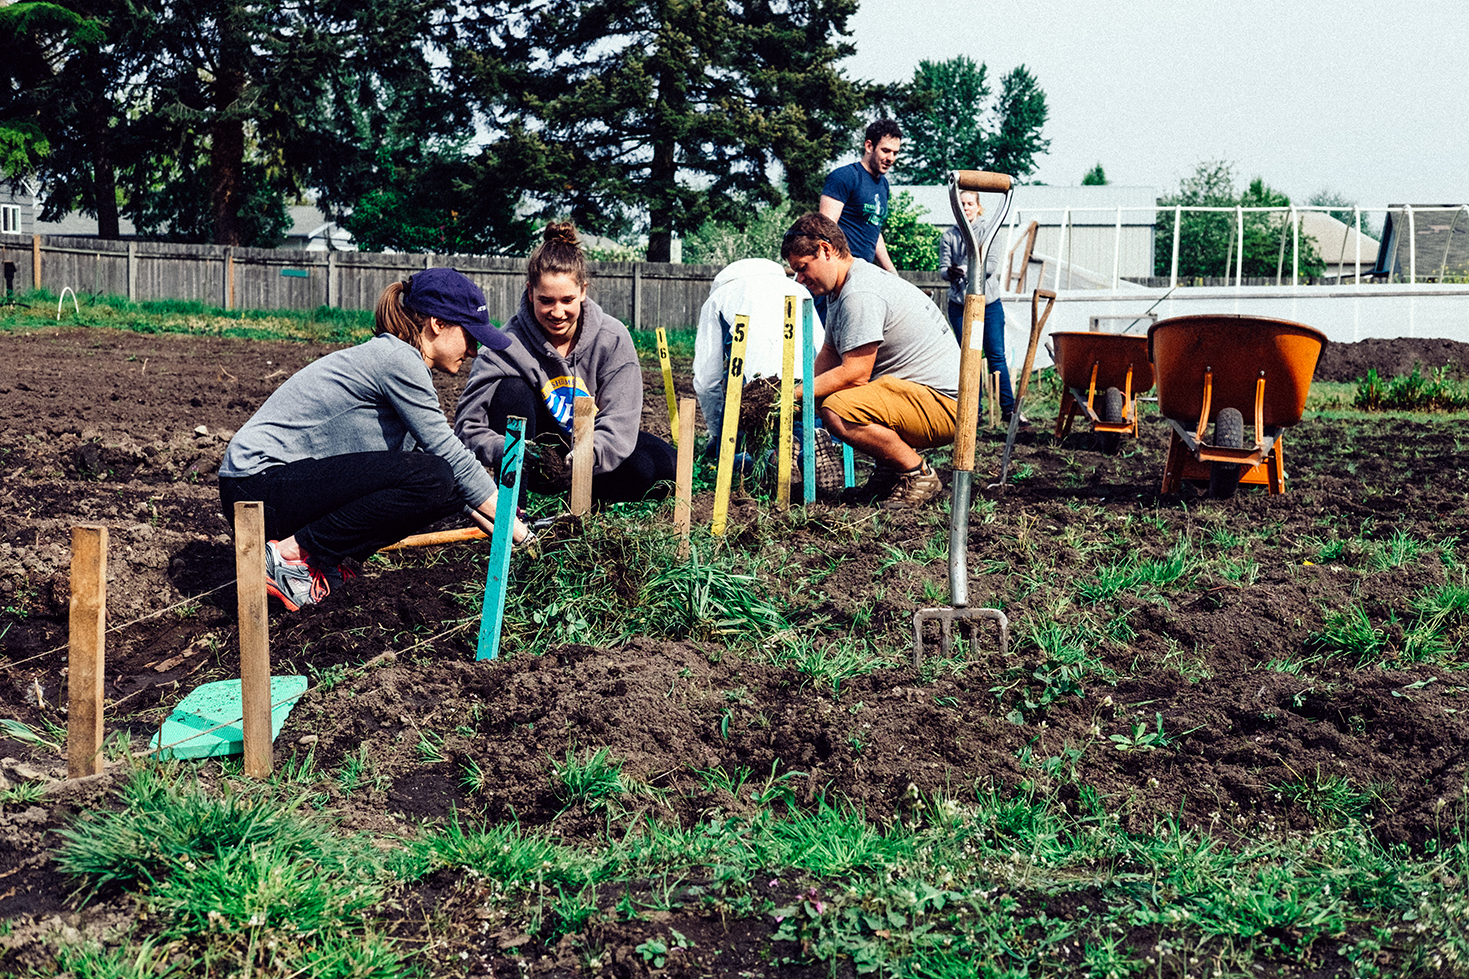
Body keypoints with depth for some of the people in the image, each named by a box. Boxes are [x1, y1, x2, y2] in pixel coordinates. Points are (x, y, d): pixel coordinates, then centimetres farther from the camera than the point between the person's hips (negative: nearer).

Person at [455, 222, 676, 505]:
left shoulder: (613, 338, -14)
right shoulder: (509, 345, -18)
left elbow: (619, 421, -19)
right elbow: (468, 425, -21)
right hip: (536, 447, -1)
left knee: (664, 466, -24)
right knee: (512, 390, -28)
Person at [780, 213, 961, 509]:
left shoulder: (861, 295, -20)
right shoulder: (841, 290, 14)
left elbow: (855, 374, -23)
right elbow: (828, 359, 17)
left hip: (944, 404, -11)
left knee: (837, 410, -30)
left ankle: (919, 475, -11)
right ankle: (890, 471, 16)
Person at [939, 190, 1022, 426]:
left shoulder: (988, 232, 5)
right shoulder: (949, 236, 6)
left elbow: (992, 264, -7)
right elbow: (943, 269, 0)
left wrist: (967, 269, -23)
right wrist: (950, 271, -25)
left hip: (989, 303, 0)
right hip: (960, 305, 0)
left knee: (996, 356, -1)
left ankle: (1008, 408, 4)